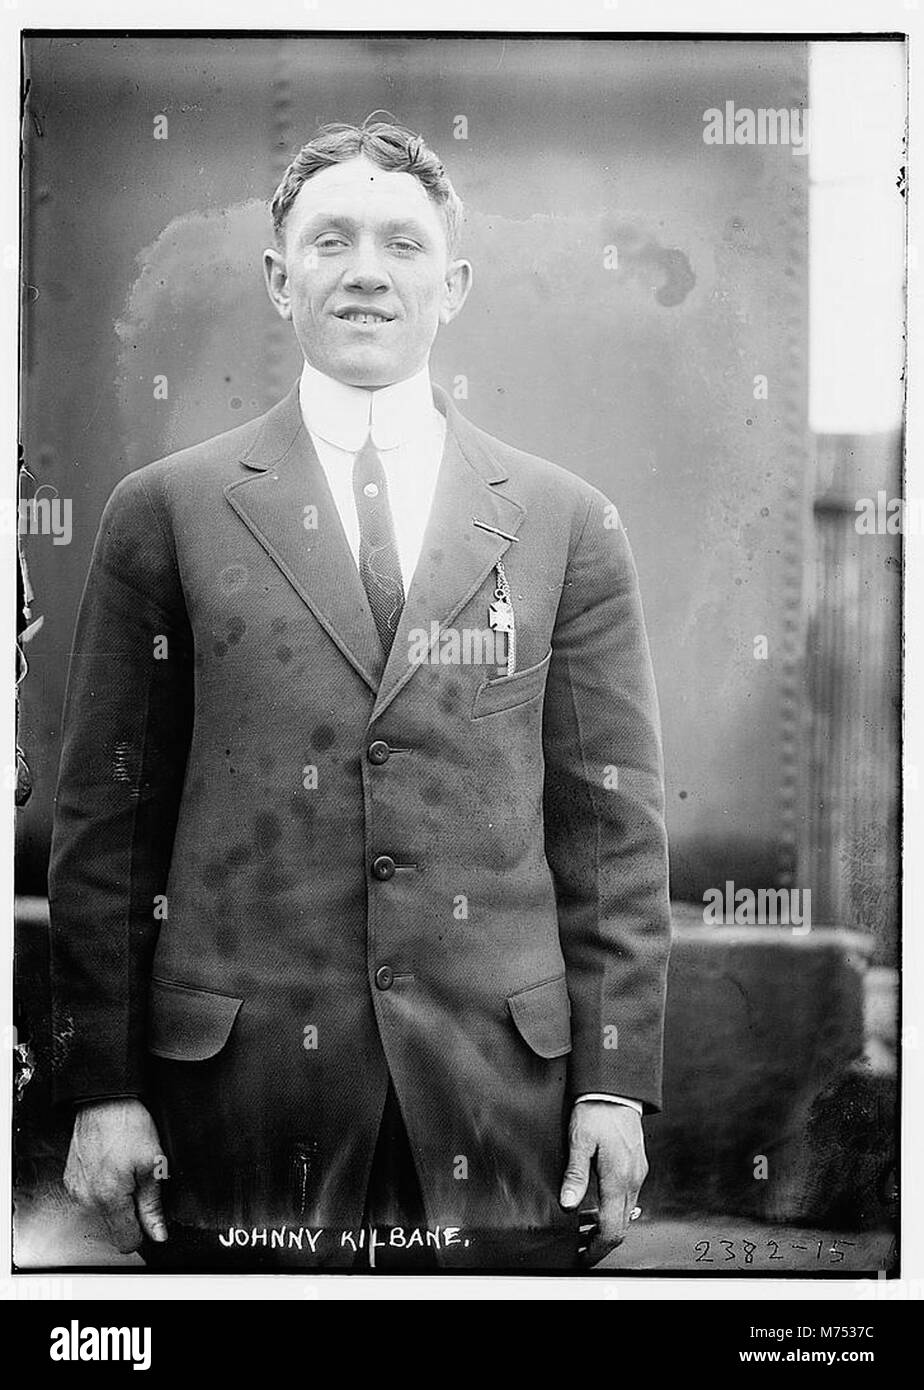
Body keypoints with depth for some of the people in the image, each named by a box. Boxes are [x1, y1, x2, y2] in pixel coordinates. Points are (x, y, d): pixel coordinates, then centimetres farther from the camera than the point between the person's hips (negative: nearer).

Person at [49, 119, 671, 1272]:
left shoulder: (565, 523, 6)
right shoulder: (167, 511, 3)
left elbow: (614, 826, 5)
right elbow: (104, 820, 2)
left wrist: (617, 1080, 0)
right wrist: (102, 1086, -1)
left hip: (504, 1091, 1)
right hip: (239, 1092, -1)